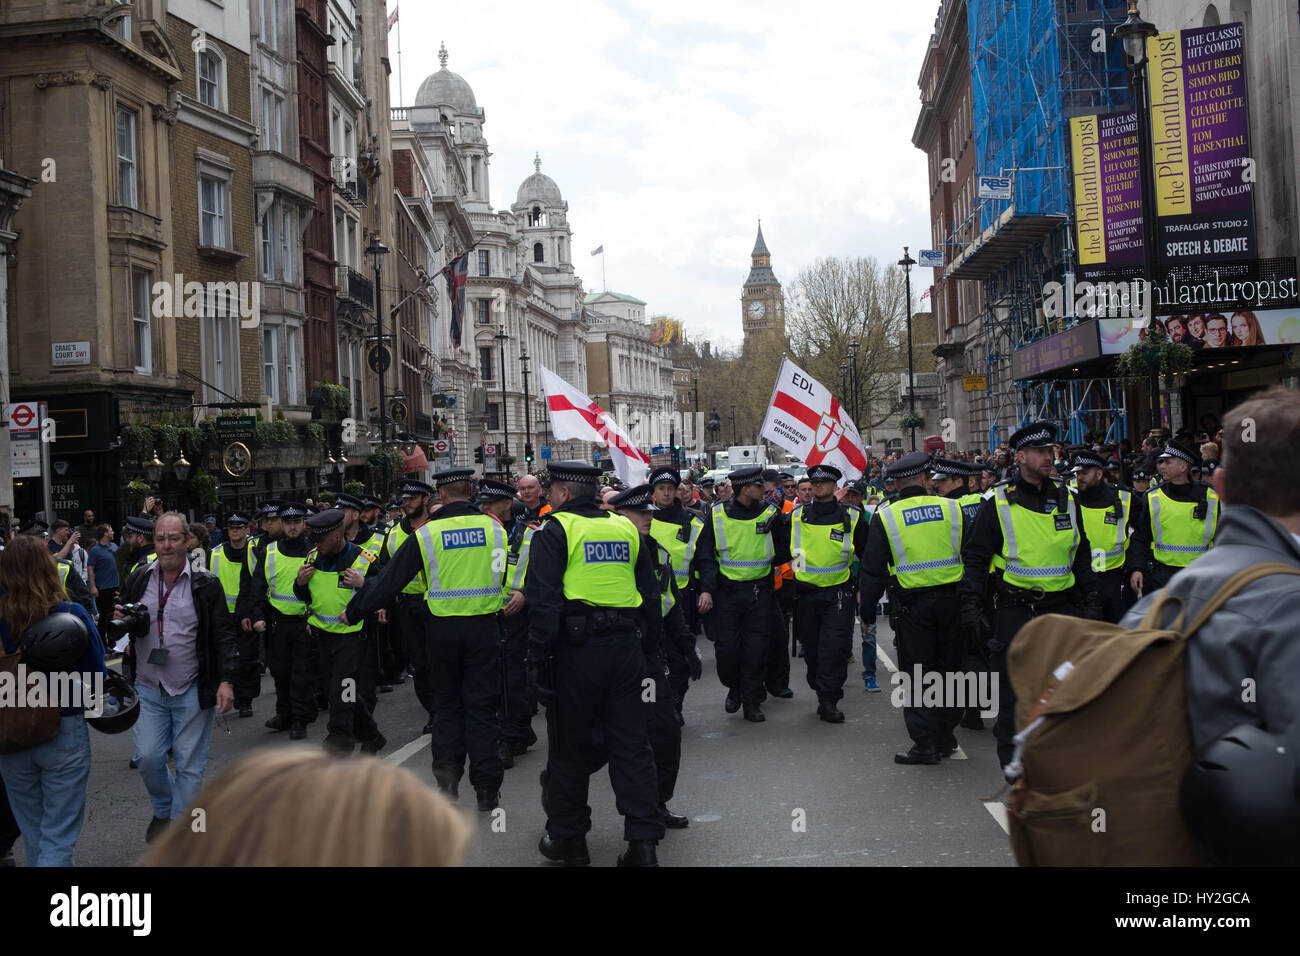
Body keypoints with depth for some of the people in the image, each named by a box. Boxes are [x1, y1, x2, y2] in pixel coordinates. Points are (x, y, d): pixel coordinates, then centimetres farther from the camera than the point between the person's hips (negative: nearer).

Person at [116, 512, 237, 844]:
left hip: (193, 691, -2)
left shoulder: (206, 585, -4)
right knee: (148, 757, 0)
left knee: (190, 764, 4)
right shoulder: (137, 580, 5)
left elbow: (224, 636, -2)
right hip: (148, 689, 2)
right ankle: (163, 810, 28)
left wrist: (227, 680, -11)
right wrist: (119, 621, -9)